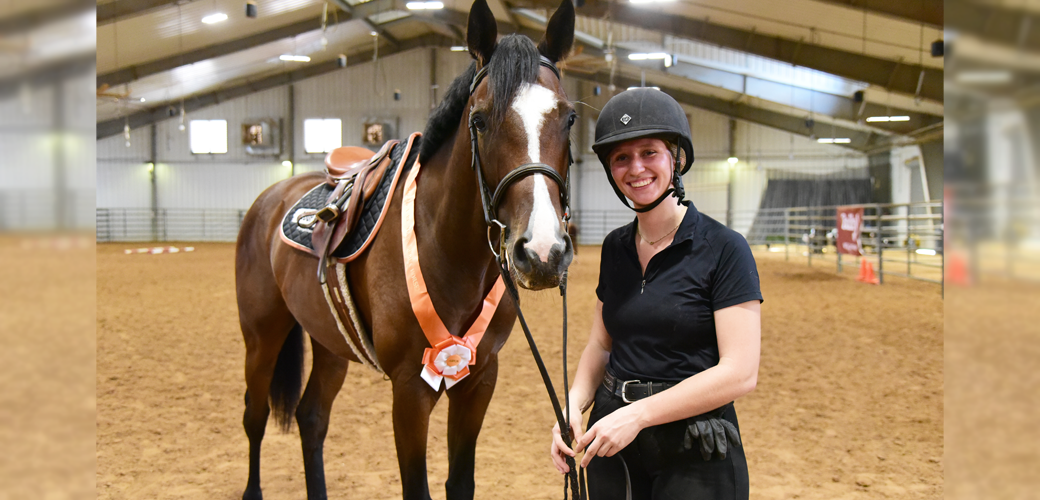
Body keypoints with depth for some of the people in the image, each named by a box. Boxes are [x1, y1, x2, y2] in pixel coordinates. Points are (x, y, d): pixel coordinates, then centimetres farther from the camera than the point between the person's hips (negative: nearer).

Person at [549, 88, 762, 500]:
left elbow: (740, 373, -18)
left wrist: (639, 413, -22)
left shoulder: (724, 249, -13)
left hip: (695, 451, -5)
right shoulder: (615, 247, 6)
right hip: (612, 440, 5)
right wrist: (574, 404, -6)